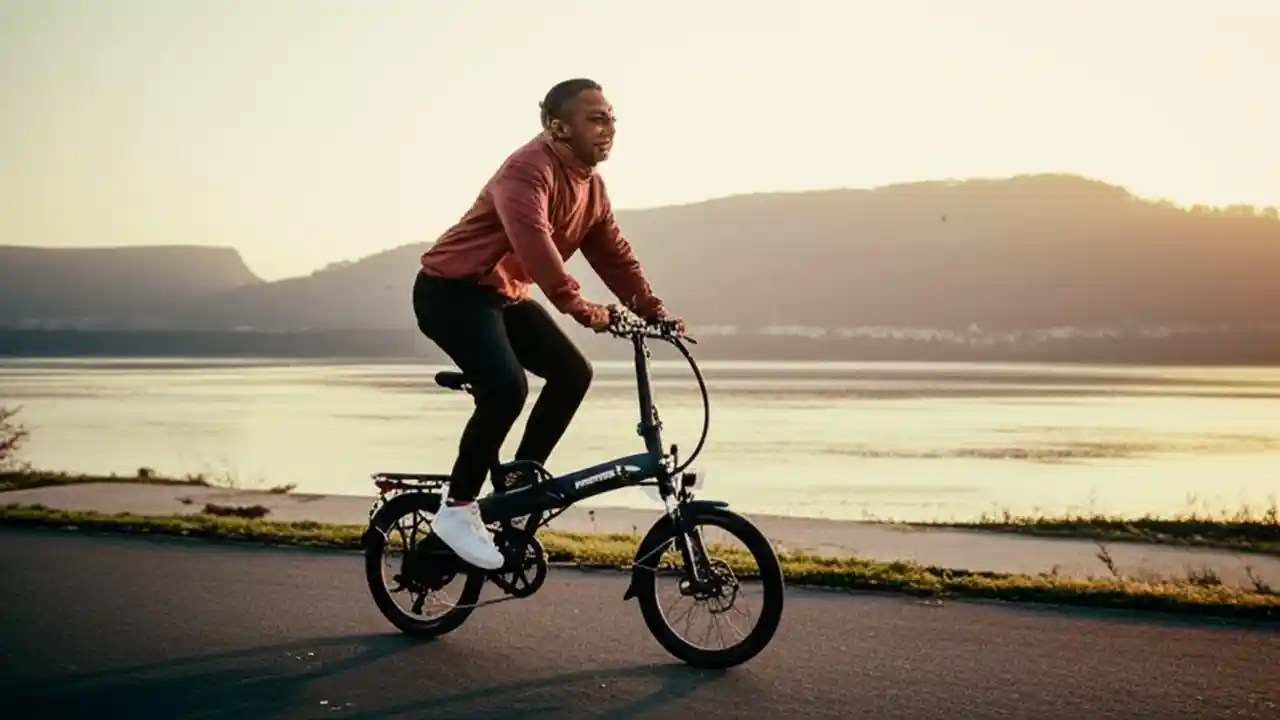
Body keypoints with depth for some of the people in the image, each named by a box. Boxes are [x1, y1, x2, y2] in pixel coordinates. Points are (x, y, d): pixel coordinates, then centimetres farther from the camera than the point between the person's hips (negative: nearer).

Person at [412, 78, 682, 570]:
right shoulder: (530, 169, -22)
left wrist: (654, 312, -6)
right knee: (506, 387, -27)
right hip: (452, 289, -10)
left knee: (573, 372, 0)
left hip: (504, 294, 10)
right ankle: (457, 509, -13)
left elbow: (614, 255, 6)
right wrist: (576, 304, -49)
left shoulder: (591, 187, 8)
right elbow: (533, 240, -38)